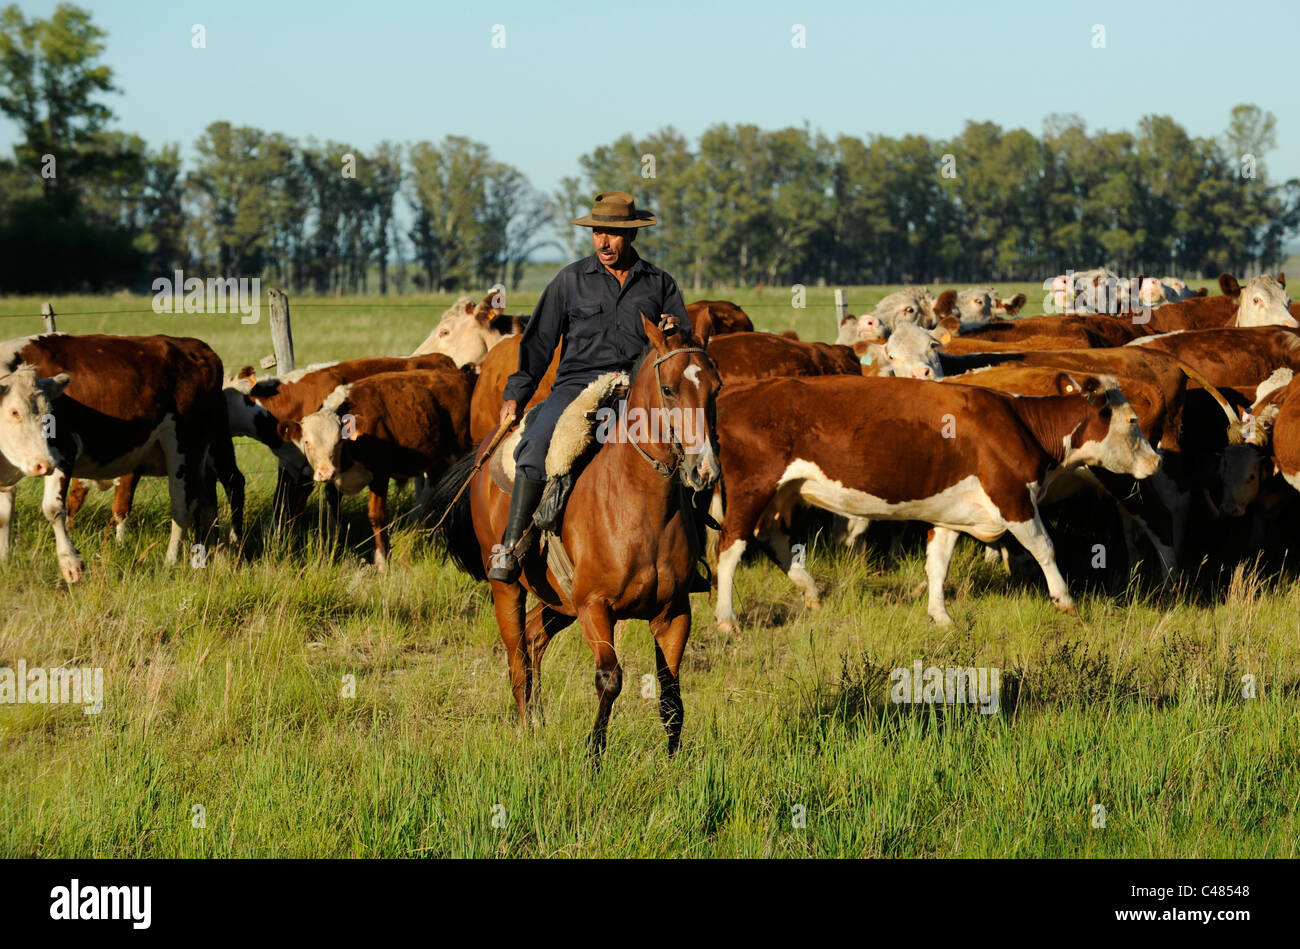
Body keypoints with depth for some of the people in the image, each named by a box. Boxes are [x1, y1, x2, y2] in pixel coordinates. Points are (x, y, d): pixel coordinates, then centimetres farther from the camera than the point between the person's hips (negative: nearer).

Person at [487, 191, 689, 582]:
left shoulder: (660, 284, 15)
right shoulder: (571, 280, 12)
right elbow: (539, 341, 14)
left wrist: (676, 330, -9)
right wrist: (515, 395, 6)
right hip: (577, 385, -1)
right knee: (536, 444, -30)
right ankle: (510, 549, -26)